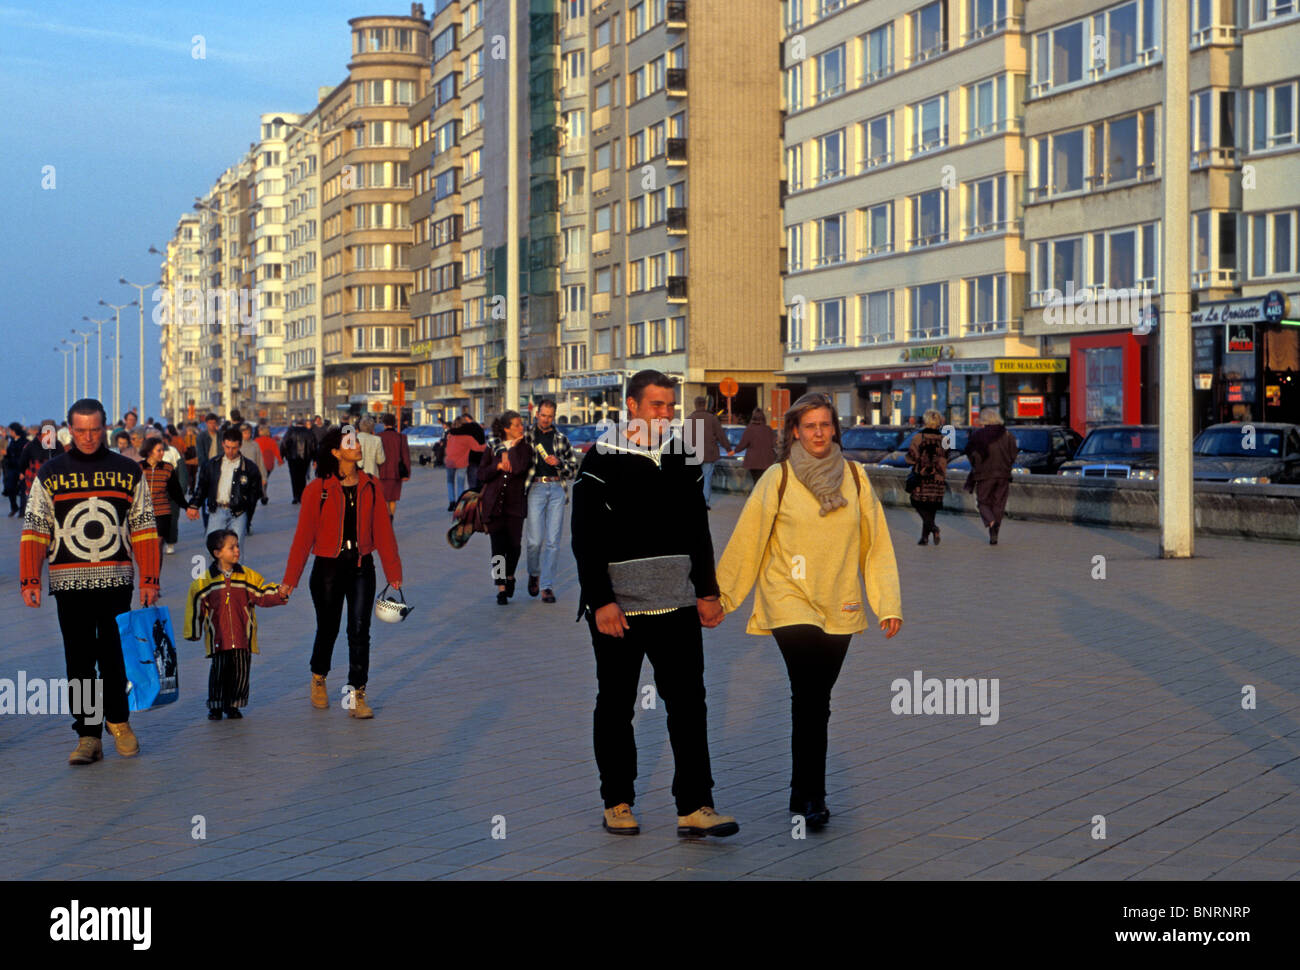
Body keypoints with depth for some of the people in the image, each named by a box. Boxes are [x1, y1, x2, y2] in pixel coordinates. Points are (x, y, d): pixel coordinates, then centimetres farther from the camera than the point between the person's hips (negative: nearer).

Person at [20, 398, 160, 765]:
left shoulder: (128, 472, 6)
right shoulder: (50, 474, 5)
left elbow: (144, 528, 6)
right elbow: (34, 529, 3)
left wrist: (149, 579, -1)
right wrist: (30, 580, -6)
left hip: (116, 581, 0)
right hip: (69, 582, 0)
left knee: (115, 656, 1)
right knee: (79, 661, 2)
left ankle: (118, 720, 23)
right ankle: (88, 735, 8)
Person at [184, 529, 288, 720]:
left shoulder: (247, 576, 4)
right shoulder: (205, 581, -1)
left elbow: (262, 595, 8)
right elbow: (196, 606, 7)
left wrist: (278, 594, -10)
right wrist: (194, 631, 9)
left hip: (242, 636, 2)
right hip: (218, 638, -2)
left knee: (241, 670, 3)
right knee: (219, 670, -2)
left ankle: (233, 705, 18)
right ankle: (216, 706, 14)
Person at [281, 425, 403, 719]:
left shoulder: (370, 486, 2)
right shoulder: (318, 488, -7)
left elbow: (383, 530, 5)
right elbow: (304, 534, -6)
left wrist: (393, 571, 4)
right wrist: (290, 579, -6)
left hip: (362, 566, 2)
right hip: (329, 566, -2)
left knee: (359, 631, -2)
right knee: (328, 629, 12)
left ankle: (357, 696, 5)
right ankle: (318, 678, 39)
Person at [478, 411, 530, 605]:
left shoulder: (524, 447, 2)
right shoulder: (492, 447, 6)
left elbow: (519, 468, -17)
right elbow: (481, 475, 5)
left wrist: (511, 449, -8)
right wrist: (498, 466, -9)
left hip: (515, 503, 0)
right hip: (494, 502, 0)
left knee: (514, 544, -1)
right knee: (498, 546, -5)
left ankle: (510, 576, 27)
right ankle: (501, 589, -2)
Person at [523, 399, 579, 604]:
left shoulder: (561, 438, 13)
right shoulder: (527, 435, 9)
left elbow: (574, 468, 16)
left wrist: (559, 463, -4)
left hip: (557, 489, 1)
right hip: (535, 489, -1)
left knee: (552, 541, -4)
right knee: (535, 540, -5)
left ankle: (547, 586, -1)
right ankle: (534, 574, 24)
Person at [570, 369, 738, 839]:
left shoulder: (682, 458, 11)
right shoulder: (602, 461, -5)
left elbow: (699, 531, 18)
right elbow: (585, 538, -8)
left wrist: (707, 590, 13)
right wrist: (600, 601, -14)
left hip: (677, 606, 4)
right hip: (618, 607, -4)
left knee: (688, 704, -2)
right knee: (616, 708, 7)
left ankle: (694, 807, 0)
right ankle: (617, 803, 19)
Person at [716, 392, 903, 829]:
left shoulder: (855, 477, 5)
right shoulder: (777, 479, -3)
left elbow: (876, 542, 9)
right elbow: (746, 541, 3)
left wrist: (888, 602, 4)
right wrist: (719, 598, 6)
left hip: (839, 606, 3)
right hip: (790, 600, -3)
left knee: (816, 697, 9)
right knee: (810, 695, -14)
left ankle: (803, 789, 22)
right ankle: (811, 796, -8)